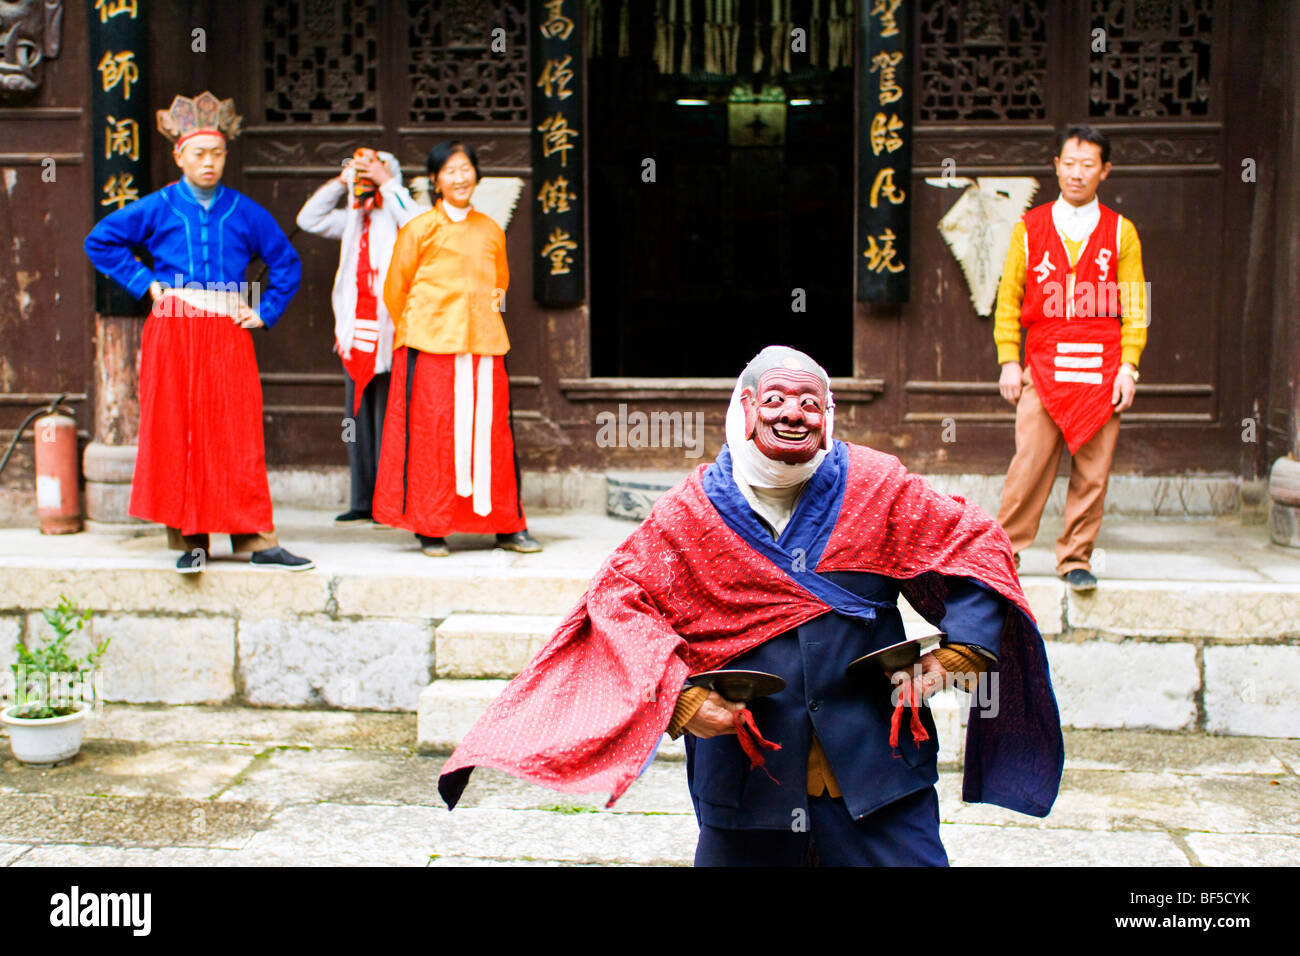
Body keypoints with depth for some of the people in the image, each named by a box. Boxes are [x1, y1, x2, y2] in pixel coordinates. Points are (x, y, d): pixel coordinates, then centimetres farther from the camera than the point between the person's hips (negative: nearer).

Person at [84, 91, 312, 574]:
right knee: (176, 436, -1)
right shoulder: (158, 208, 5)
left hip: (228, 335, 1)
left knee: (238, 437, -2)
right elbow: (99, 242, 11)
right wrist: (144, 282, 3)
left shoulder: (244, 212, 8)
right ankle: (190, 539, 6)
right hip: (173, 333, 0)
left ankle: (258, 540, -1)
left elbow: (286, 263, 17)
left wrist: (265, 312, 7)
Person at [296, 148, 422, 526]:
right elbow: (309, 219, 22)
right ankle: (363, 502, 15)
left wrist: (387, 183, -15)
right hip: (355, 332, 7)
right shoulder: (354, 219, 18)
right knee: (358, 418, 9)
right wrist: (339, 182, 12)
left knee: (389, 418, -7)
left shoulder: (397, 213, -2)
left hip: (390, 332, -7)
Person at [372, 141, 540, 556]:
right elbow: (395, 290, 7)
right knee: (433, 434, -4)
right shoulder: (419, 230, 0)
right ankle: (431, 529, 4)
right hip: (431, 349, -3)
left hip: (484, 347, 4)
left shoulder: (491, 231, 13)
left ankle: (507, 526, 10)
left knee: (491, 433, 3)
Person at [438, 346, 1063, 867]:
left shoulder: (879, 489, 0)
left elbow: (977, 546, 5)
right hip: (747, 769, 0)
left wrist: (958, 652, -8)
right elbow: (619, 596, 2)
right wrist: (678, 695, -10)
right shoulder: (690, 514, 0)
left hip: (877, 769, 0)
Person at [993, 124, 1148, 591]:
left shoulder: (1121, 232, 9)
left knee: (1092, 473, 1)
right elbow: (1008, 299, 9)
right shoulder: (1029, 228, 9)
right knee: (1028, 466, -7)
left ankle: (1075, 559, 12)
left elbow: (1134, 307, 9)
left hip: (1102, 371, 1)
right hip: (1043, 368, -1)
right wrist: (1009, 361, 2)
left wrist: (1127, 366, -1)